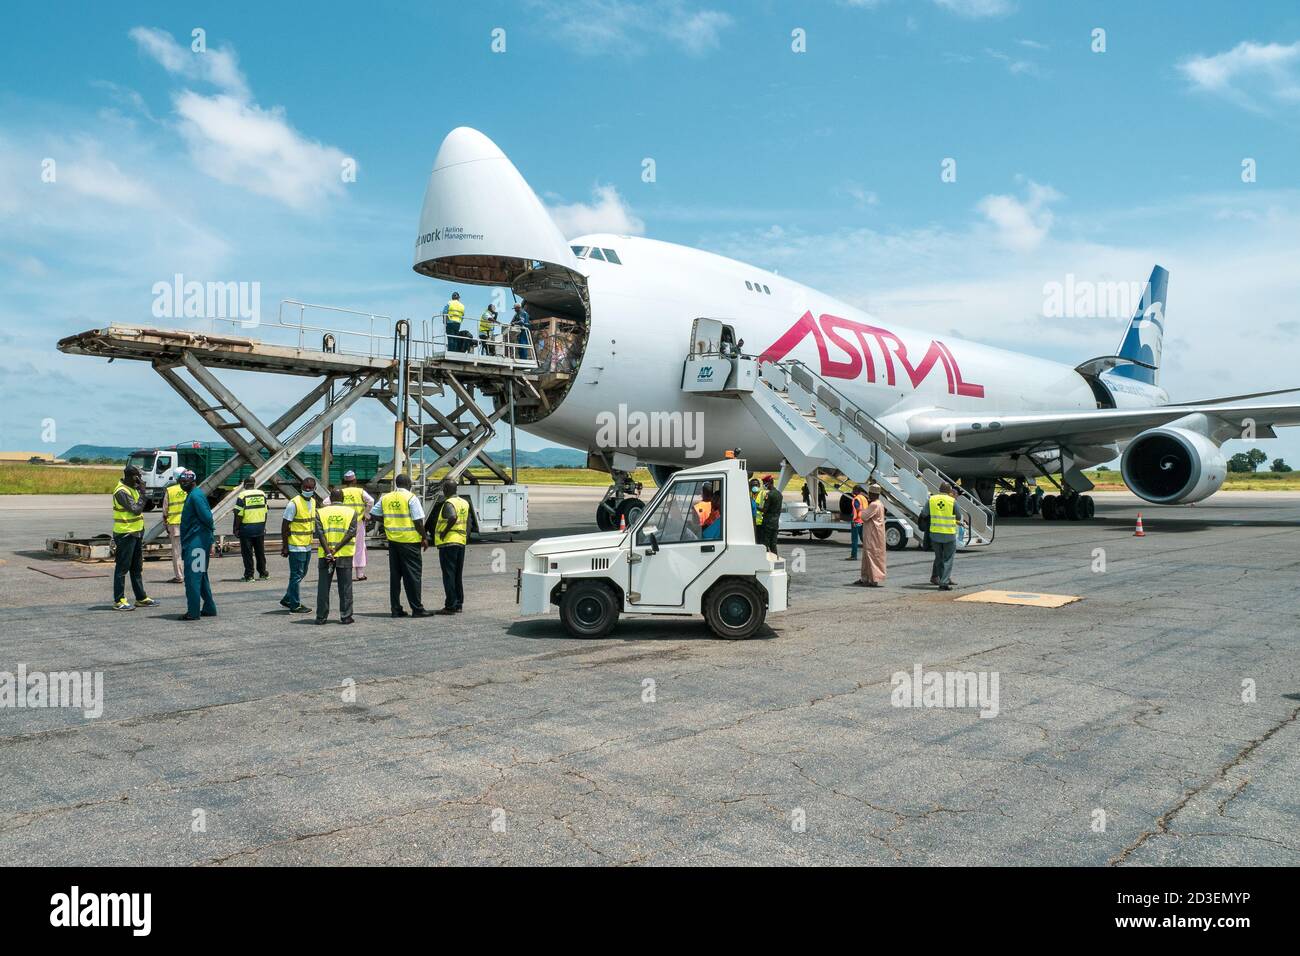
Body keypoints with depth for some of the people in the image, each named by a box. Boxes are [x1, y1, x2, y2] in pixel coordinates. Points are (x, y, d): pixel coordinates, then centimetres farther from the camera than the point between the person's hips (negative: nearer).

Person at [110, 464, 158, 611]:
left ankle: (141, 598, 23)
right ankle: (119, 601, 4)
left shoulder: (132, 488, 12)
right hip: (125, 534, -10)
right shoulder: (121, 491, -17)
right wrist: (143, 492, -16)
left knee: (137, 567, 15)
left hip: (136, 532, 10)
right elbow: (136, 509, -21)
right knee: (122, 568, -2)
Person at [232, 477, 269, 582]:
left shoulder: (242, 496, -11)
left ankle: (249, 575, 4)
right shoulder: (262, 494, 4)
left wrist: (236, 529, -5)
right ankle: (263, 573, 21)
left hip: (246, 529, -5)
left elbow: (239, 515, -13)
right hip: (260, 529, 5)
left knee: (247, 553, 2)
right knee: (260, 552, 15)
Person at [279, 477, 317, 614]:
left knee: (302, 574, 16)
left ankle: (287, 600, 30)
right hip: (296, 547, -8)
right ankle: (295, 606, 8)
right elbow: (284, 526, -14)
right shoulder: (294, 504, -16)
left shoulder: (313, 502, 8)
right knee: (296, 576, -1)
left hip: (307, 546, 8)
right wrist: (285, 547, -14)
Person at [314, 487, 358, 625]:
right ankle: (345, 616, 5)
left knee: (323, 586, 7)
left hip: (325, 555, 1)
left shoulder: (321, 512, 5)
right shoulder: (351, 511, 4)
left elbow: (320, 534, -7)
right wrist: (336, 550, -11)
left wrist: (328, 552, -12)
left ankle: (321, 617, 10)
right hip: (345, 555, 0)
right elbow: (351, 532, -8)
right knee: (345, 587, 5)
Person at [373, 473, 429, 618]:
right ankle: (417, 609, 2)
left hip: (393, 540, 5)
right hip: (410, 540, -5)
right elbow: (418, 520, -12)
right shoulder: (410, 498, -9)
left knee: (395, 575, 10)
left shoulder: (385, 498, 7)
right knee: (412, 574, 0)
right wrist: (424, 538, -3)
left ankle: (396, 609, 12)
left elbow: (374, 513, 13)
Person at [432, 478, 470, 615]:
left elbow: (453, 517, -31)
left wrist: (444, 532, -20)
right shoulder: (464, 503, 13)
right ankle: (459, 604, 18)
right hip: (461, 542, 8)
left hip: (448, 542, -8)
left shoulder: (449, 503, -12)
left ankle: (450, 606, -4)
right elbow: (468, 523, 17)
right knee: (458, 575, 14)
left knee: (448, 574, -4)